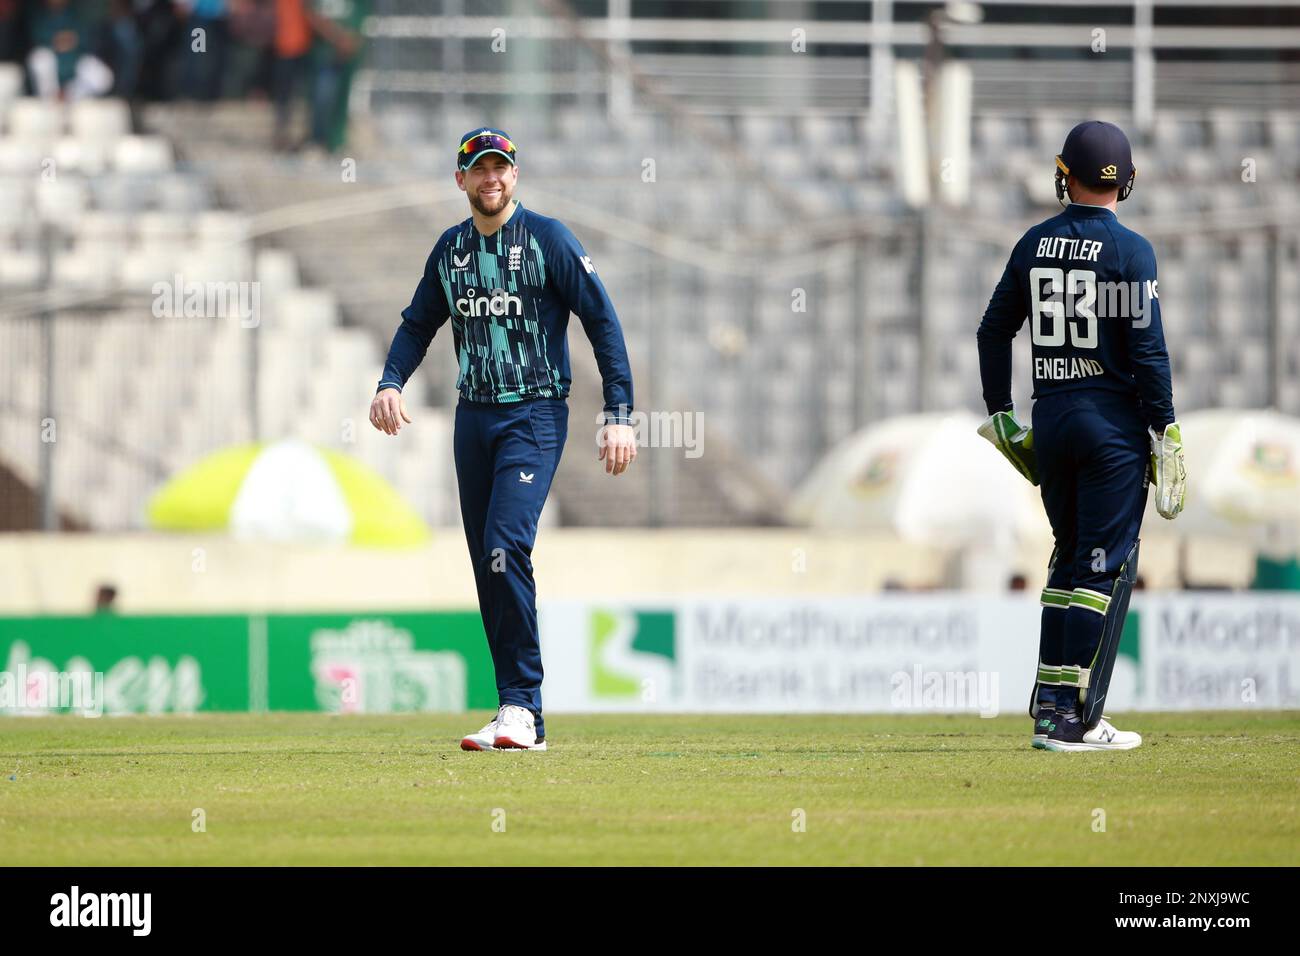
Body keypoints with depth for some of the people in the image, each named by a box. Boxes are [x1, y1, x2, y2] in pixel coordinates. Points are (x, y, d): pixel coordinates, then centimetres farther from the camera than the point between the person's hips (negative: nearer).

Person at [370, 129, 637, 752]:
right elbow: (418, 324, 20)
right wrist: (390, 383, 0)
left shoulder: (547, 239, -6)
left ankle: (522, 708, -20)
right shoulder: (450, 250, 11)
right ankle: (519, 719, 8)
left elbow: (602, 321, -7)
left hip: (535, 416, -6)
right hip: (473, 417, 6)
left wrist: (619, 415, -13)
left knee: (506, 547, -21)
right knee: (489, 567, 4)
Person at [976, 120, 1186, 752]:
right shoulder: (1129, 250, -9)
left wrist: (1001, 415, 19)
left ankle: (1049, 704, 14)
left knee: (1069, 559, 16)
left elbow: (993, 330, 11)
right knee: (1104, 565, -3)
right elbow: (1147, 348, -13)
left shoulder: (1035, 244, 7)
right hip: (1113, 425, -6)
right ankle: (1074, 720, -7)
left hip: (1049, 421, 6)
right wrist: (1165, 431, -7)